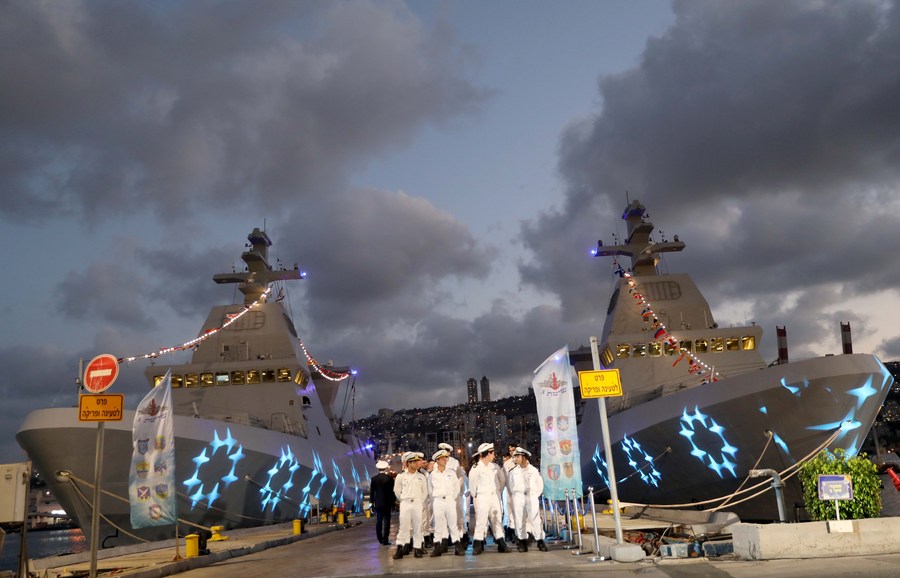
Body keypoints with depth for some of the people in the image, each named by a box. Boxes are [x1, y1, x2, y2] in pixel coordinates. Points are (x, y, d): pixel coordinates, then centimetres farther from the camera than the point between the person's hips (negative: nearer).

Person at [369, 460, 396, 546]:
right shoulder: (389, 478, -8)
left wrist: (372, 503, 9)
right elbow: (393, 491, -4)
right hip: (387, 503, -3)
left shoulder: (374, 478, -2)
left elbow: (371, 492, 1)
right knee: (386, 521, 0)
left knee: (378, 521, 12)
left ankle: (380, 539, 17)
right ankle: (385, 540, -4)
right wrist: (393, 502, 5)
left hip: (378, 503, 3)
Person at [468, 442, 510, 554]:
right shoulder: (476, 468, -12)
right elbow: (472, 485, -6)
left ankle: (501, 544, 13)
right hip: (482, 498, -6)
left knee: (497, 520, 8)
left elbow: (502, 479, 19)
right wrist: (475, 497, 0)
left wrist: (499, 490, 13)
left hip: (494, 496, 6)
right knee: (481, 521, -5)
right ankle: (478, 545, 2)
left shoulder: (495, 467, 6)